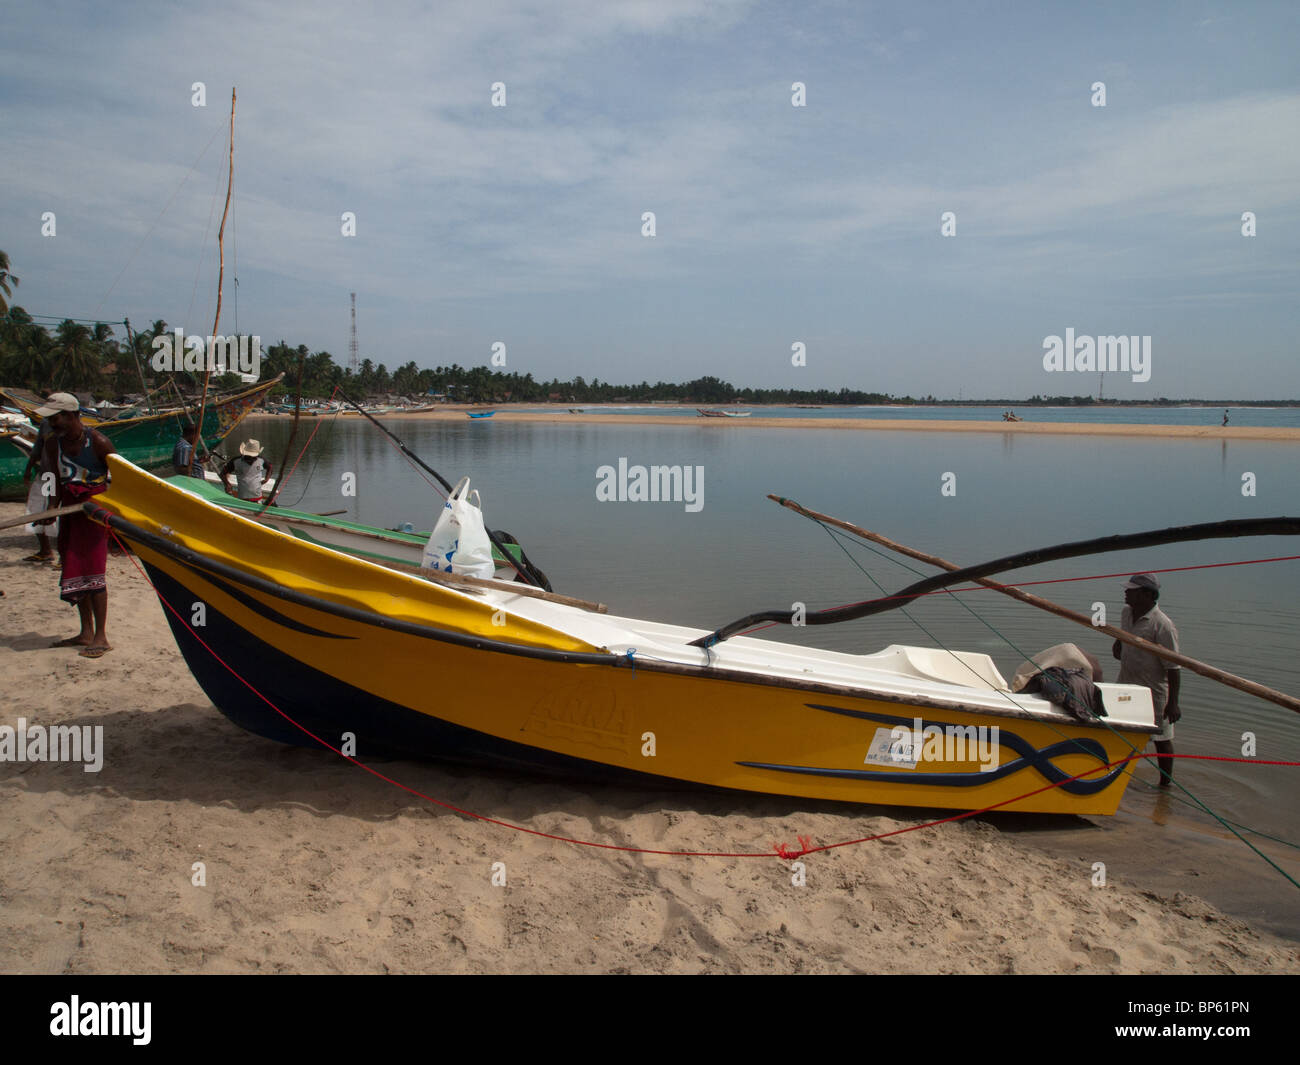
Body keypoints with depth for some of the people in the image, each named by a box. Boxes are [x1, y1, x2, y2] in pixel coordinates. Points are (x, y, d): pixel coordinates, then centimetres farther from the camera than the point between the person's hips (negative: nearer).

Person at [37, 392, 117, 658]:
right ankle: (86, 632, 16)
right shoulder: (53, 444, 6)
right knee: (73, 570, 8)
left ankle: (100, 636, -6)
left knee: (92, 569, -10)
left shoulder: (98, 442, -14)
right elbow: (59, 479, 17)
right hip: (70, 508, 7)